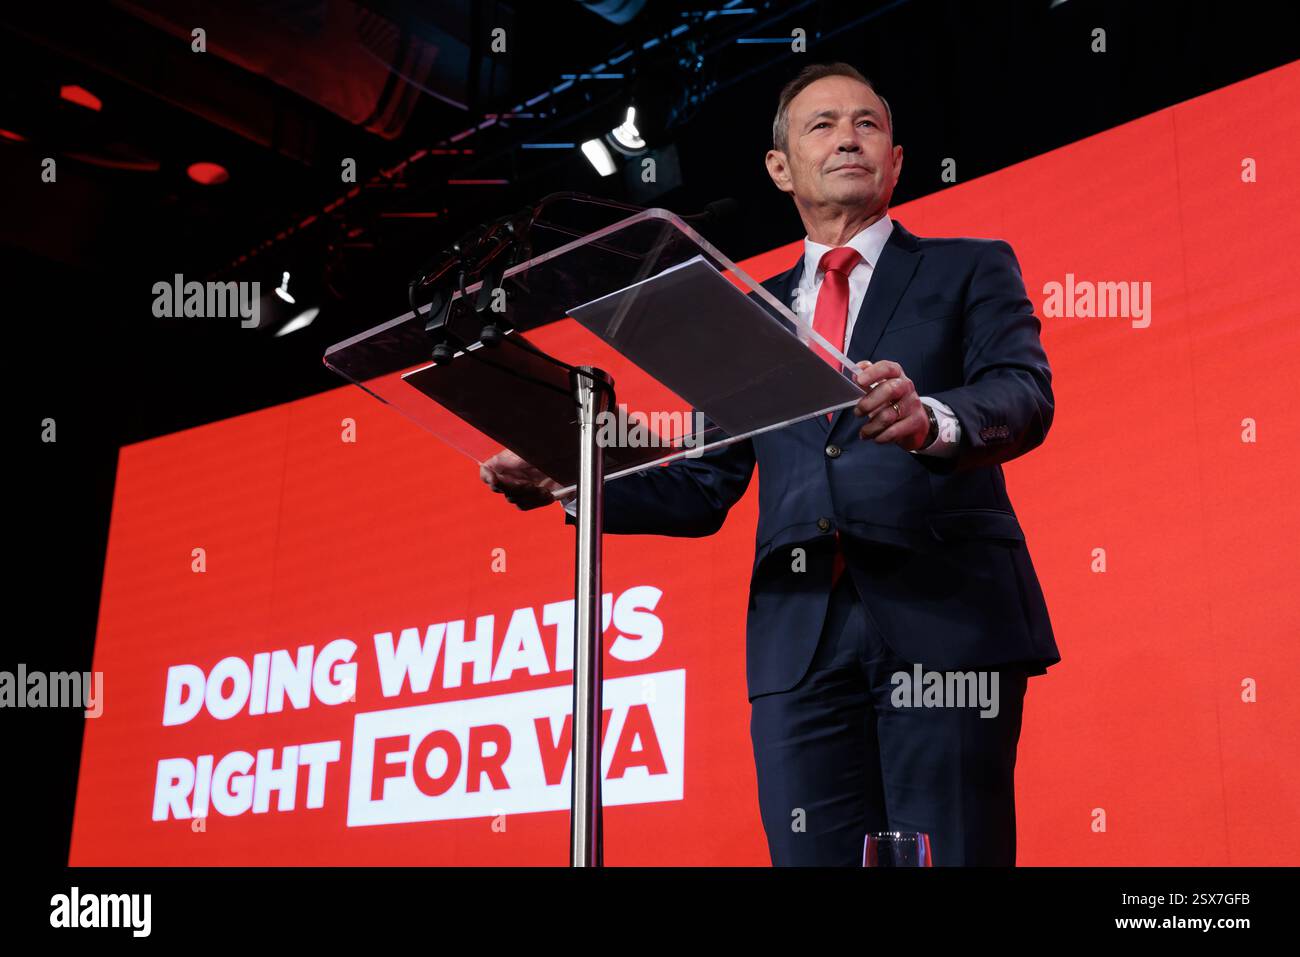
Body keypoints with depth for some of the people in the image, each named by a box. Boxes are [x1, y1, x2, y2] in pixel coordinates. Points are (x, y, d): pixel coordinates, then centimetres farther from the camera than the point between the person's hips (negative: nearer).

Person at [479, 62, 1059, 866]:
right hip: (800, 639, 3)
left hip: (944, 619, -2)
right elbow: (704, 490, 17)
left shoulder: (970, 269, 12)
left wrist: (930, 420, -29)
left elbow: (1026, 394, -7)